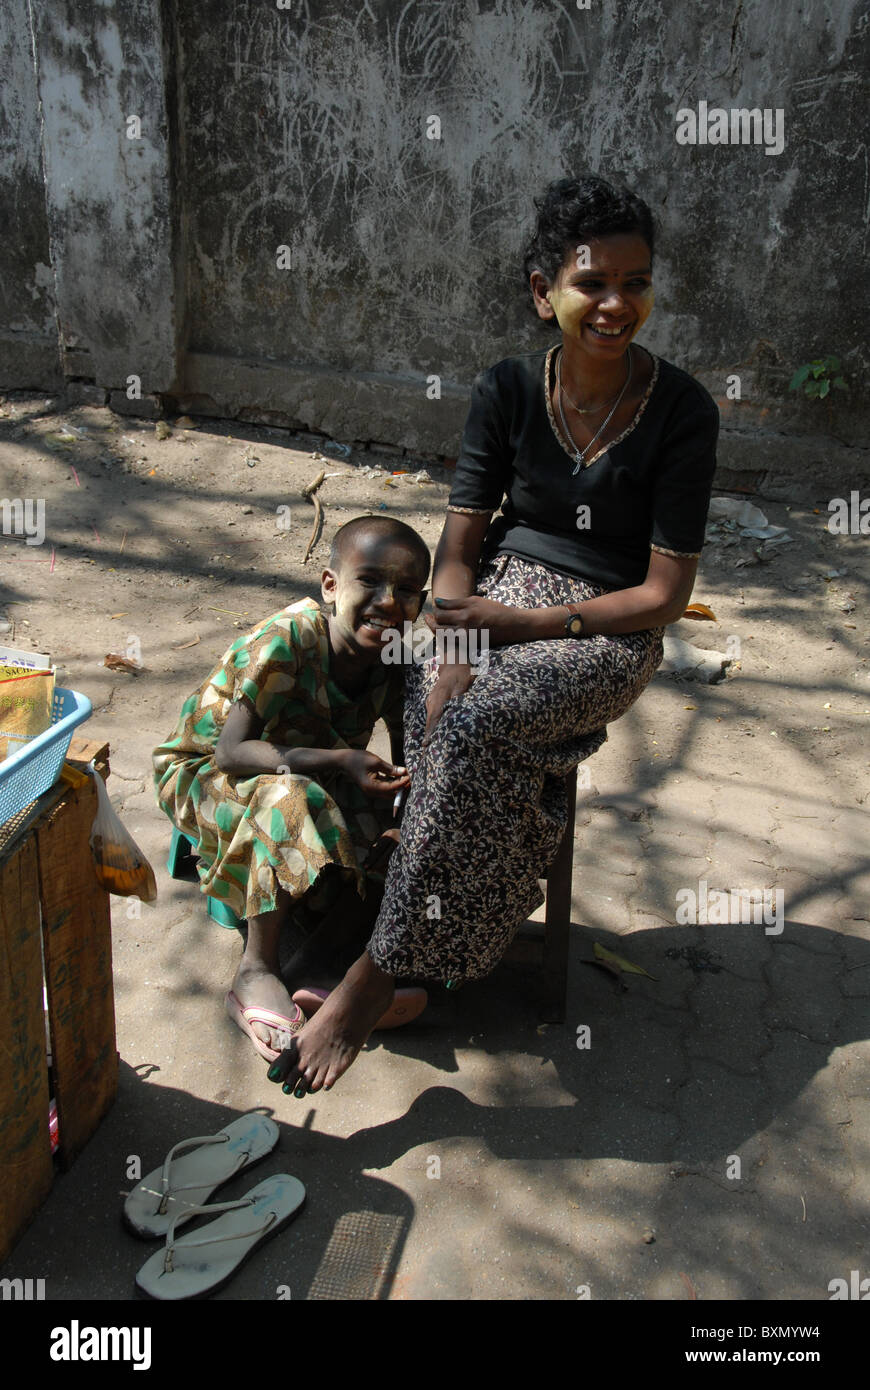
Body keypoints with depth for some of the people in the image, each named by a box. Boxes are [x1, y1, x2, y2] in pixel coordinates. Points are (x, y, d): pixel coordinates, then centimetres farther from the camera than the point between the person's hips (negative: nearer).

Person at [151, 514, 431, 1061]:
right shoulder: (284, 641, -31)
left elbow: (406, 750, -4)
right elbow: (232, 752, -33)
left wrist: (396, 817, -25)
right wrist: (339, 761, -42)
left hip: (311, 777, 6)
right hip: (203, 771, -5)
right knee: (290, 800, -37)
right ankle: (257, 971, -24)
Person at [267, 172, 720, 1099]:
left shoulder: (680, 410, -9)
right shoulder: (507, 389, 0)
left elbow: (664, 594, -10)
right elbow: (460, 542, -1)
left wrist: (527, 623, -19)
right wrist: (454, 654, -19)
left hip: (605, 632, -4)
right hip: (494, 598, 4)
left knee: (476, 723, -32)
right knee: (442, 700, -30)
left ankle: (375, 974, -23)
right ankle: (443, 950, -14)